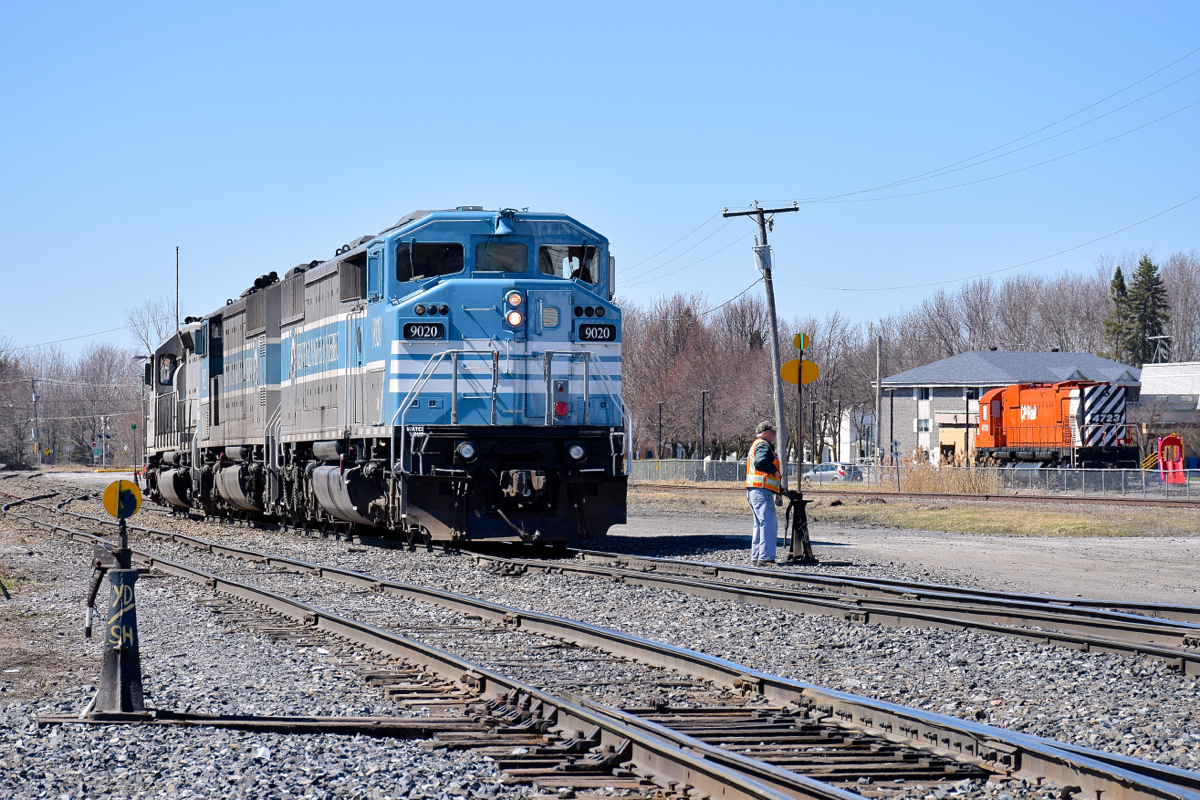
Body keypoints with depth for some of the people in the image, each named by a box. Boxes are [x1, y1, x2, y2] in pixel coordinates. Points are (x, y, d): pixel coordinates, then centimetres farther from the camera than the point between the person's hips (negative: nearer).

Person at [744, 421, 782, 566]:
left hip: (753, 492, 11)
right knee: (769, 524, -12)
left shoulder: (756, 445, 25)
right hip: (762, 490, -11)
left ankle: (756, 556, 19)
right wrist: (775, 471, -14)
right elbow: (760, 463, -28)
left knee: (760, 524, 16)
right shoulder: (763, 446, -9)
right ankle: (766, 557, -16)